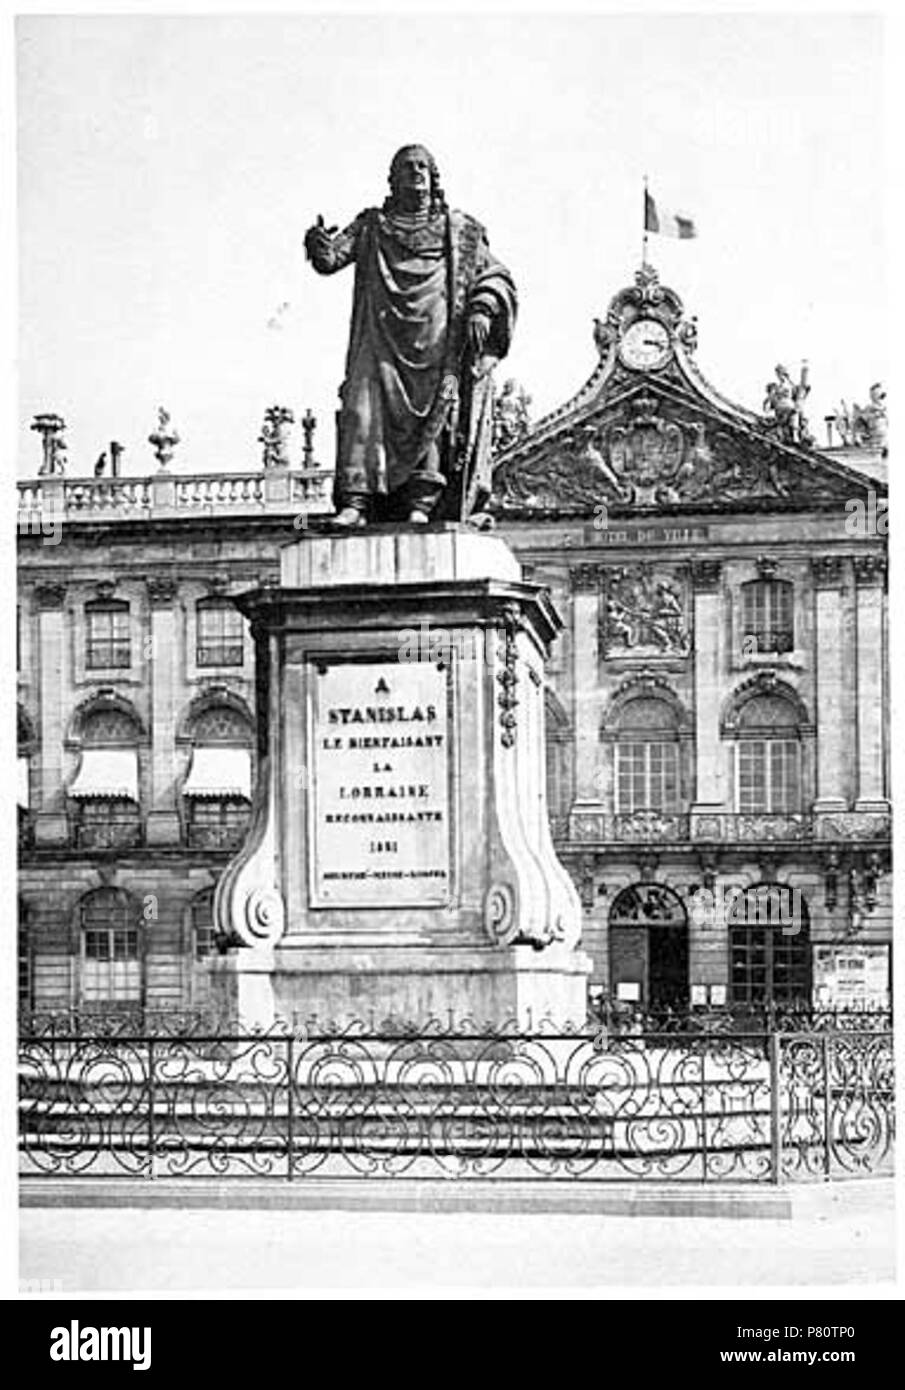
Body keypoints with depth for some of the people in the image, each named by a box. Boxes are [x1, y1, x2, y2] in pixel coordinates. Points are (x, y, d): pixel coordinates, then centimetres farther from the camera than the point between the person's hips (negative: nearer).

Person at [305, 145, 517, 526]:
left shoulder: (459, 231, 18)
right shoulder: (372, 226, 19)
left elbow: (497, 278, 15)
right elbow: (334, 255, 5)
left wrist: (482, 309, -6)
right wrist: (320, 245, -20)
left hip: (436, 340, 0)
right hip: (381, 338, 0)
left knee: (434, 411, -14)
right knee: (363, 405, -17)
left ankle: (421, 502, -18)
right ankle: (355, 501, -22)